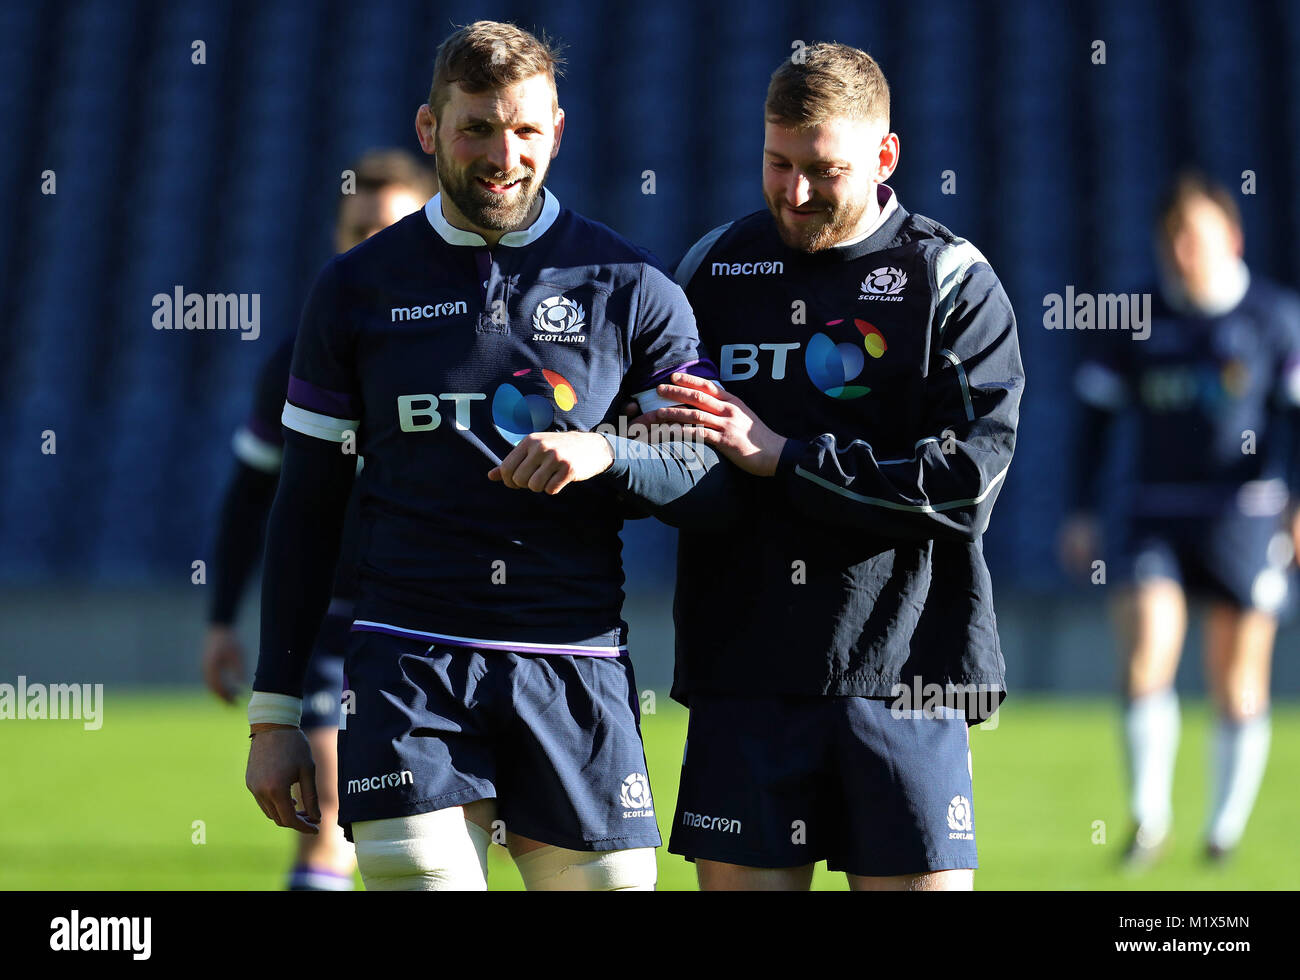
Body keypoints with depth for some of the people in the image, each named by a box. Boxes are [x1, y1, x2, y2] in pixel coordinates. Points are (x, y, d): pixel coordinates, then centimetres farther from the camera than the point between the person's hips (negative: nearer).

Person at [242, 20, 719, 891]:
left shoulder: (632, 288, 7)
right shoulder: (357, 290, 8)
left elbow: (706, 468, 8)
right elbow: (306, 509, 12)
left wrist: (606, 455, -14)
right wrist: (274, 714, 9)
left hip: (578, 668, 1)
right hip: (409, 664, -1)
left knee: (611, 879, -5)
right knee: (421, 868, -16)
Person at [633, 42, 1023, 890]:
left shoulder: (953, 283, 1)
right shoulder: (713, 267, 13)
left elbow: (966, 483, -10)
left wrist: (781, 457, -12)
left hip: (901, 675, -3)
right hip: (743, 676, 3)